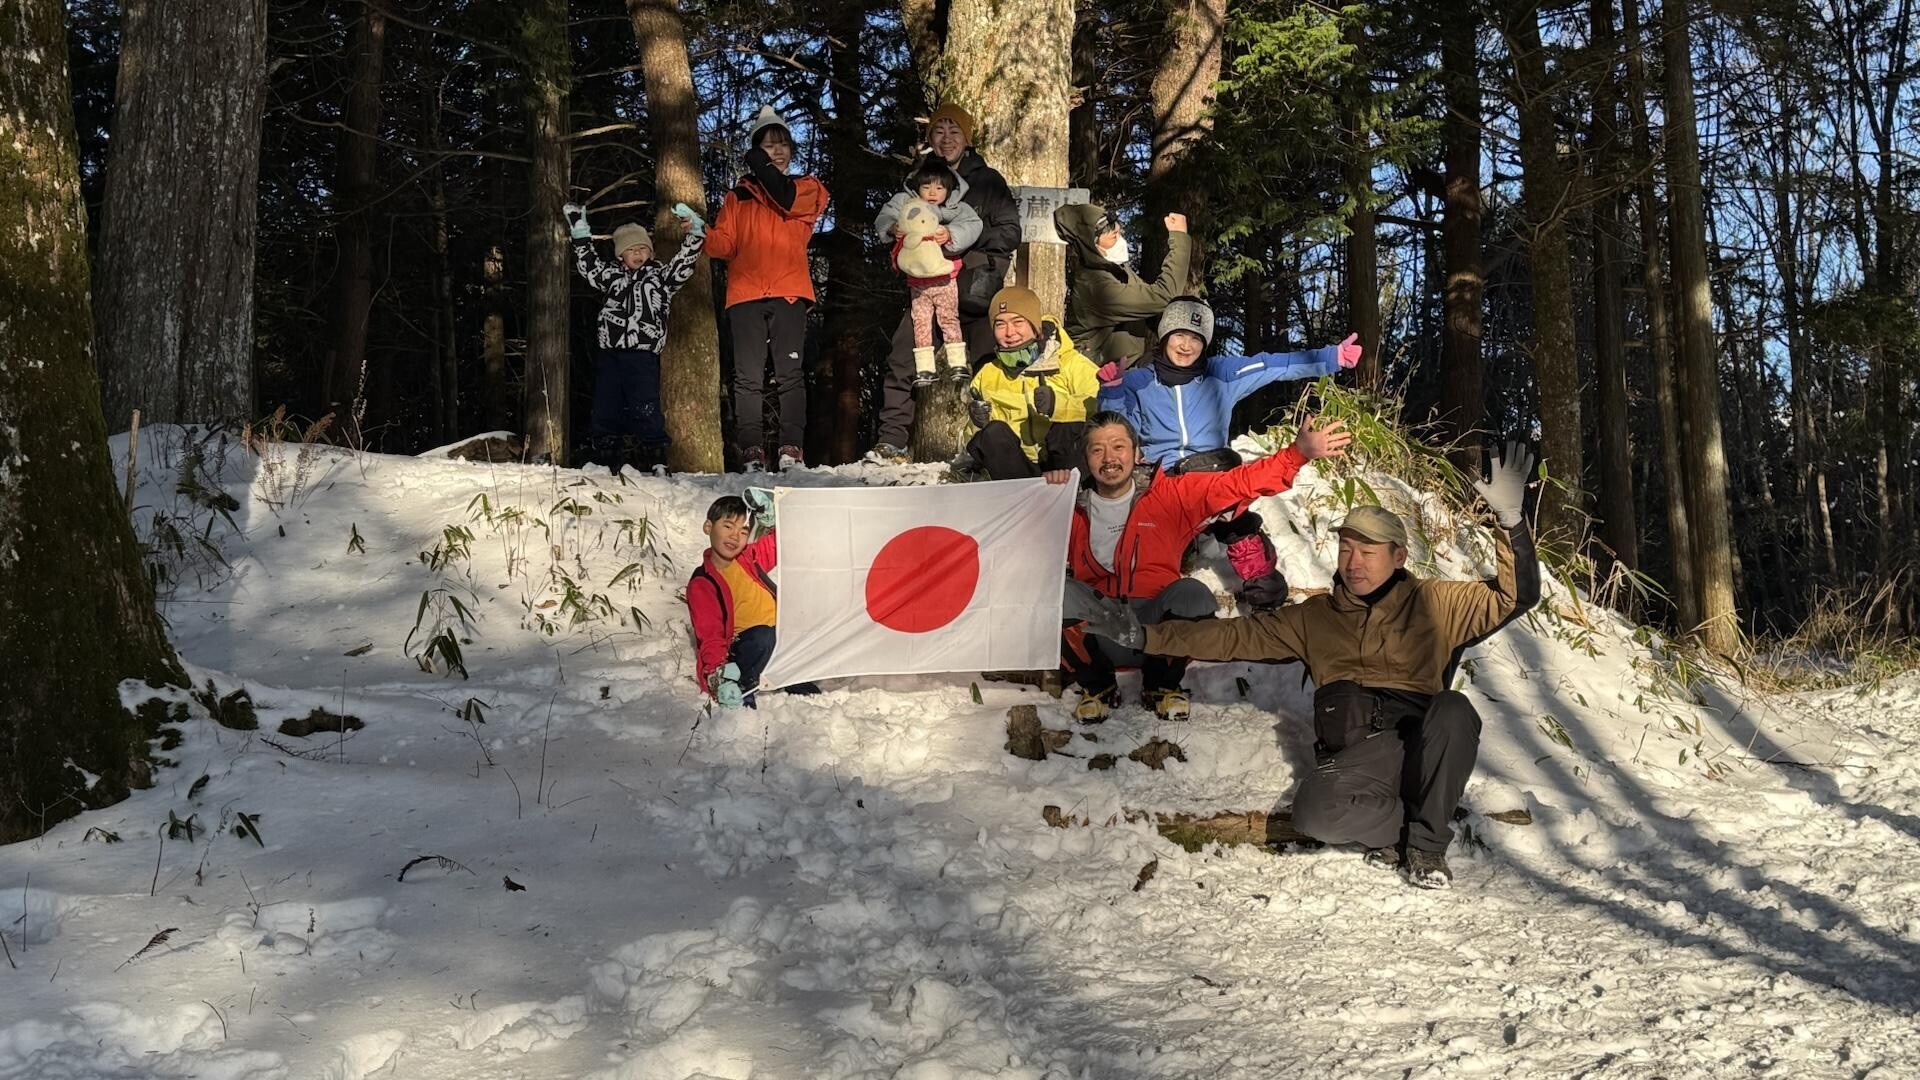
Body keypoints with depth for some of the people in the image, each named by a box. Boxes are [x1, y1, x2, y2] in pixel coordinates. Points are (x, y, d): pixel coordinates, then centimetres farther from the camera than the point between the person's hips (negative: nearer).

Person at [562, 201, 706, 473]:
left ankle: (655, 462, -7)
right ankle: (604, 464, 13)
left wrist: (696, 230, -10)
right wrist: (579, 229, 24)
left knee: (646, 414, -9)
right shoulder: (611, 275, 18)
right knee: (605, 412, 6)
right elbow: (587, 263, 28)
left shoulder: (661, 277, 9)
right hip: (610, 356, 4)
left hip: (643, 357, -4)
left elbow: (685, 261, 2)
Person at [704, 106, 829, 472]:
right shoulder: (738, 196, 22)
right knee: (748, 376, -5)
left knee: (790, 373, -8)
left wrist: (759, 165, -4)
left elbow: (787, 200, -7)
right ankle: (751, 451, -6)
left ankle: (792, 449, -9)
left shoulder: (808, 189, 17)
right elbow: (724, 244, 12)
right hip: (745, 294, 2)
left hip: (789, 292, -1)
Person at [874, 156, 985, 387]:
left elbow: (972, 225, -16)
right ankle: (924, 369, 8)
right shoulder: (906, 205, 1)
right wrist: (893, 228, -22)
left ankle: (958, 363, 6)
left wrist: (951, 234, -31)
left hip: (945, 279, -2)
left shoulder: (955, 210, -4)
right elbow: (883, 218, 0)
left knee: (949, 319, 0)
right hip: (917, 283, 2)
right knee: (921, 322, 4)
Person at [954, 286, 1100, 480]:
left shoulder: (1073, 364, -2)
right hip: (1014, 466, 3)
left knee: (1070, 426, -30)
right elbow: (973, 436, 18)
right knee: (994, 433, -24)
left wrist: (1058, 405, -33)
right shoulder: (988, 375, 13)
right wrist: (980, 422, -5)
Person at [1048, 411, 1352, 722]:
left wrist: (1299, 452, -12)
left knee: (1193, 594, -29)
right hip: (1098, 630, 0)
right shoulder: (1073, 510, 5)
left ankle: (1162, 684, 0)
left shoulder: (1170, 495, 3)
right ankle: (1098, 686, -1)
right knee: (1062, 593, -28)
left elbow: (1238, 483, -2)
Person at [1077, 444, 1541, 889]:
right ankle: (1402, 827, 0)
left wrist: (1510, 519, -11)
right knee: (1313, 812, -32)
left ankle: (1426, 844, -14)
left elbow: (1515, 596, 5)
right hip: (1356, 753, 0)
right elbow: (1236, 636, 15)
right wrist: (1146, 636, 6)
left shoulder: (1433, 603, 12)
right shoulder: (1315, 617, 18)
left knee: (1454, 709, -34)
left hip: (1422, 745, 0)